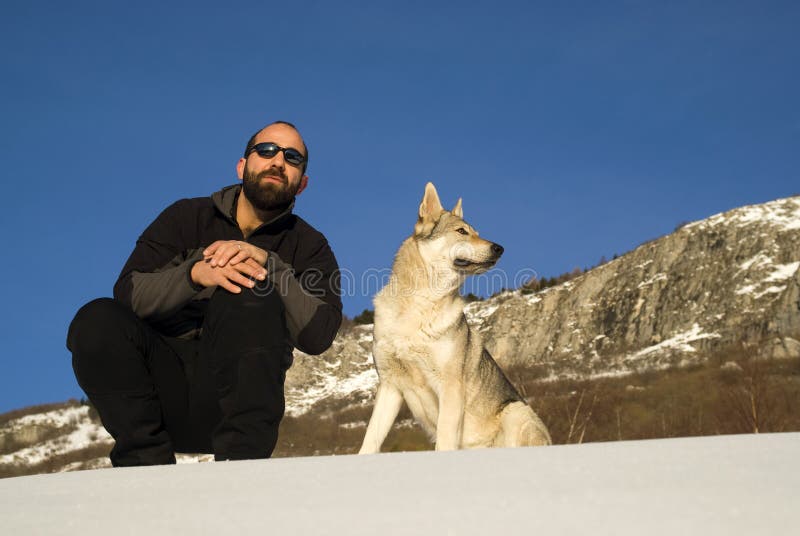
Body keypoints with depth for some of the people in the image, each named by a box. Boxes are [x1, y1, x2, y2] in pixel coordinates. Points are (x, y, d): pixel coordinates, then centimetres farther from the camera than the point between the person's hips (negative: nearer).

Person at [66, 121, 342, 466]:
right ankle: (148, 461, -23)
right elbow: (128, 292, -3)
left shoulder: (308, 246, 10)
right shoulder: (187, 217, 13)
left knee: (247, 292, -27)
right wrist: (195, 273, -22)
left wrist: (267, 264, -18)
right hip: (162, 389, 2)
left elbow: (319, 334, -8)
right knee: (97, 318, -25)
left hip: (231, 395, -1)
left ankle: (241, 459, -31)